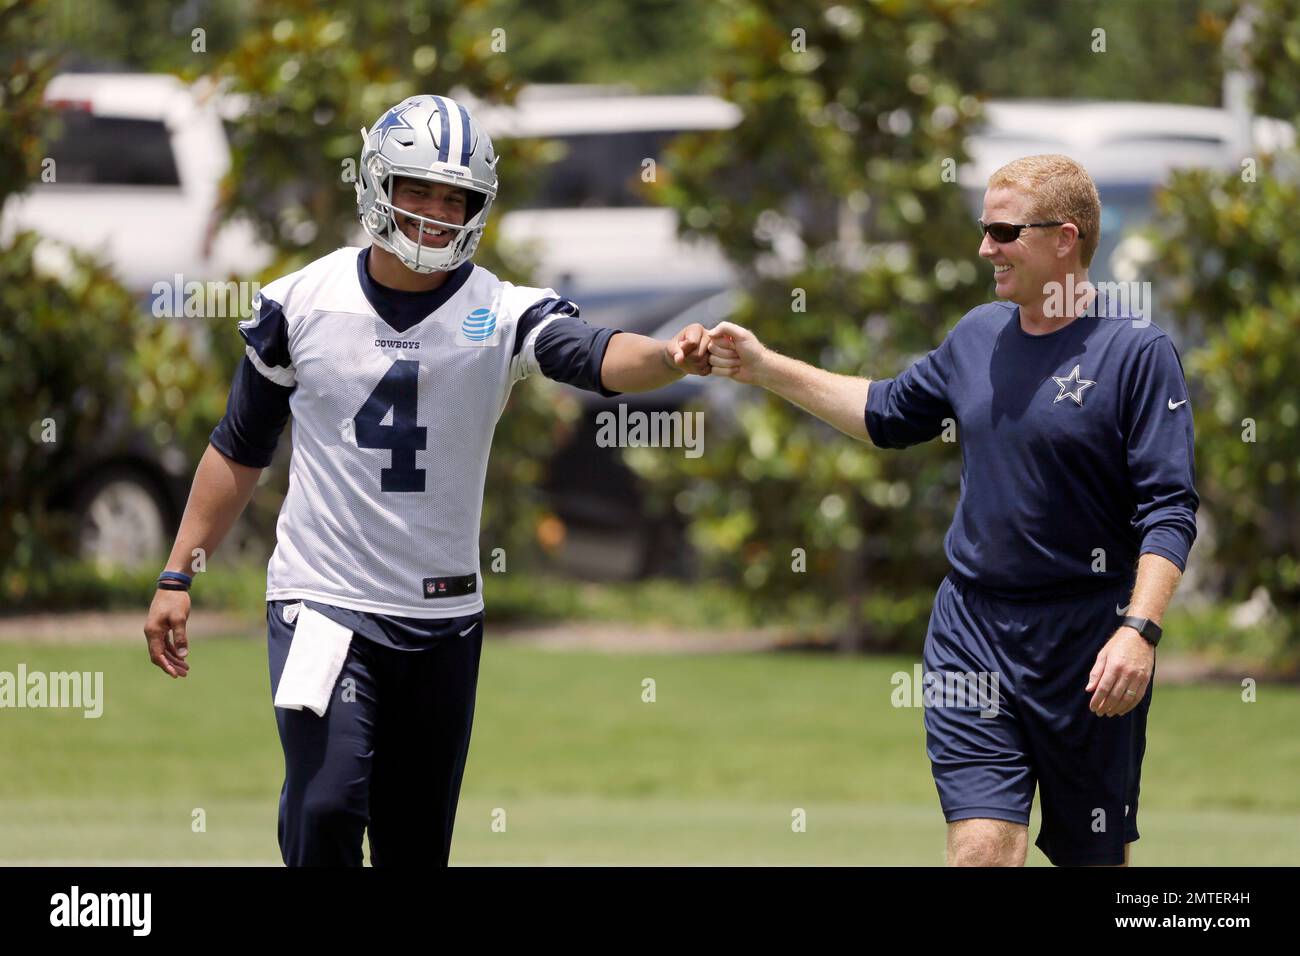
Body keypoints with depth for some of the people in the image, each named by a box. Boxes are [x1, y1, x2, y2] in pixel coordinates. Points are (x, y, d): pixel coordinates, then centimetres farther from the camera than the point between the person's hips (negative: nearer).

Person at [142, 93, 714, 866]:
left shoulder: (502, 314, -5)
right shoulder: (301, 304, -1)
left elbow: (599, 357, -26)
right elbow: (241, 452, 10)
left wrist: (670, 359, -48)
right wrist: (178, 576, 7)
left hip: (443, 615, 1)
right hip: (323, 600, -1)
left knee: (416, 846, 7)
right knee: (326, 808, -20)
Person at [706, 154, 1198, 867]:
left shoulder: (1137, 351, -9)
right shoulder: (978, 335, 9)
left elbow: (1169, 511, -13)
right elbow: (888, 414, 26)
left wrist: (1139, 629, -24)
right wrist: (766, 368, 22)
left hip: (1087, 647, -4)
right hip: (970, 635, 4)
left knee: (1096, 856, 6)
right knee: (981, 848, -9)